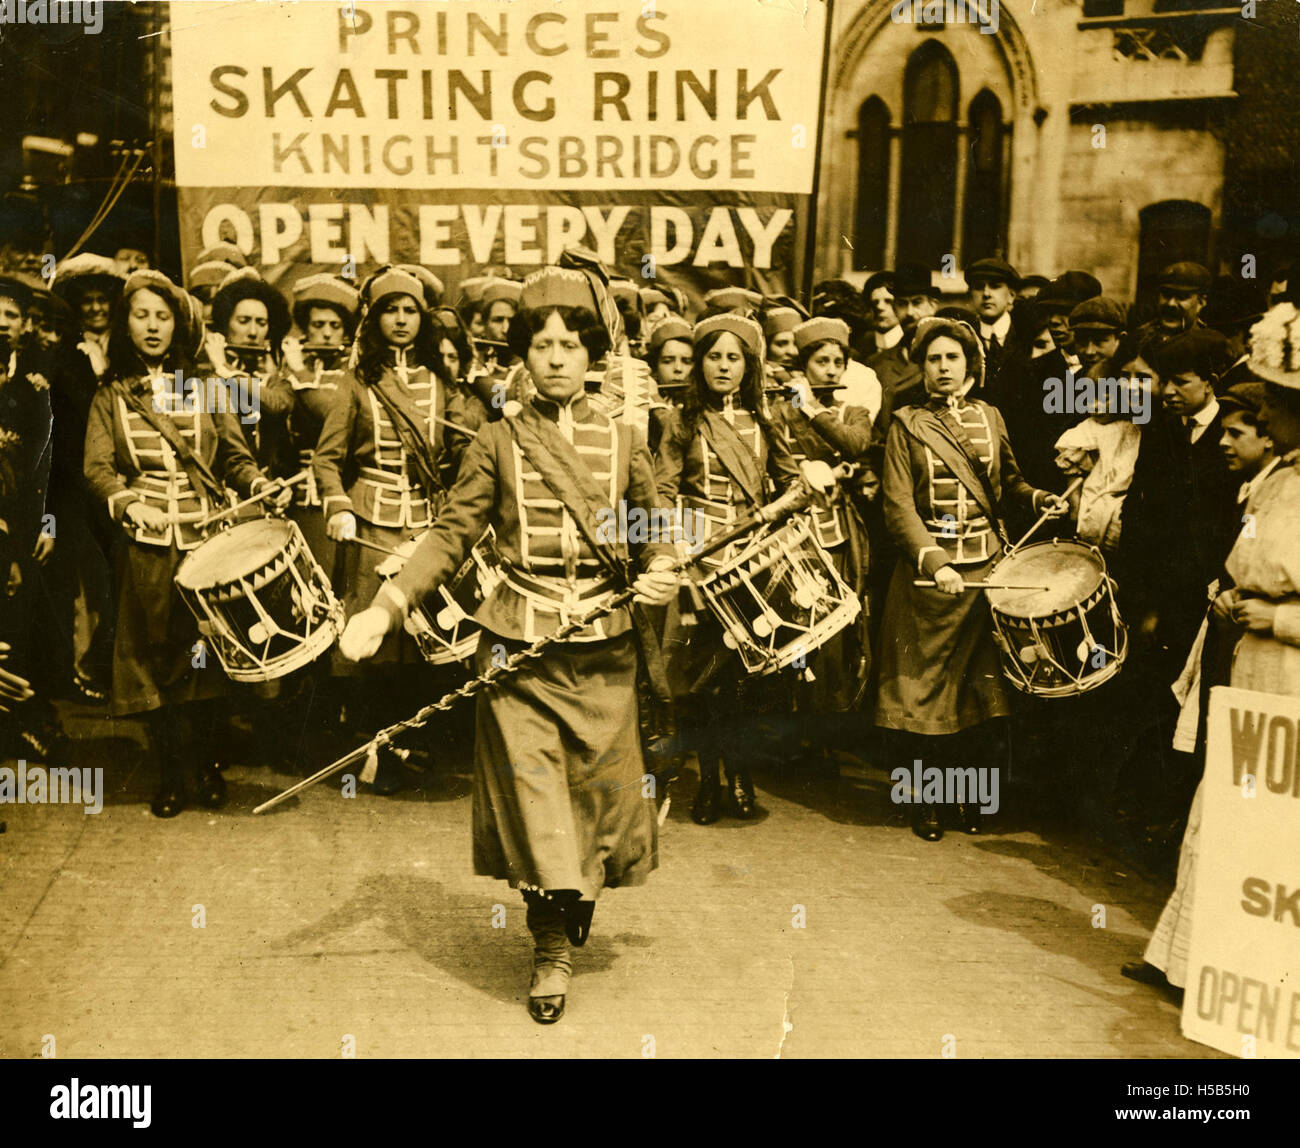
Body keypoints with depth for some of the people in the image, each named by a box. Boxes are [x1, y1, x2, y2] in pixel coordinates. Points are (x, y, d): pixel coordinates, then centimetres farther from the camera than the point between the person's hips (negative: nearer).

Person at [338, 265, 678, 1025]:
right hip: (518, 648, -1)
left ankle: (581, 905, 35)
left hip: (604, 651, 1)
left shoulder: (624, 441, 6)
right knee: (532, 796, -2)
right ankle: (553, 946, 15)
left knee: (598, 790, 9)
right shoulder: (498, 443, 3)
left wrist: (662, 573, -8)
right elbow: (452, 537, 0)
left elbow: (655, 534, 14)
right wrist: (385, 608, -10)